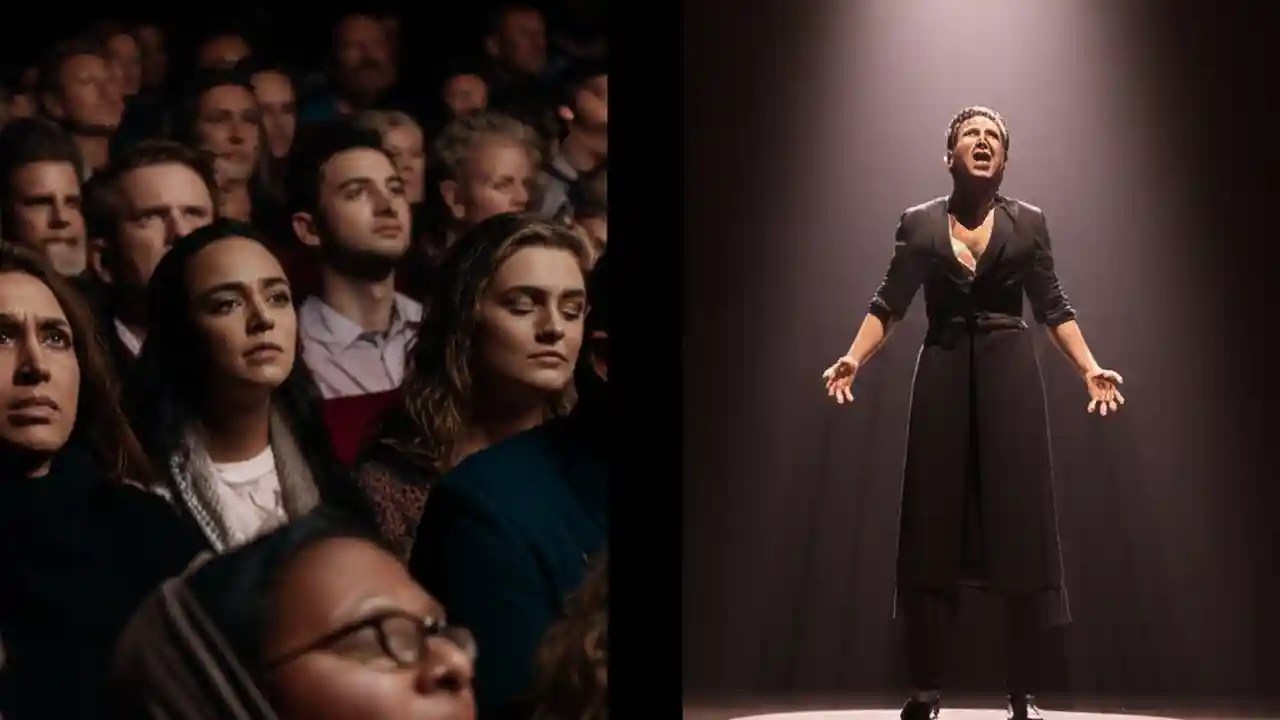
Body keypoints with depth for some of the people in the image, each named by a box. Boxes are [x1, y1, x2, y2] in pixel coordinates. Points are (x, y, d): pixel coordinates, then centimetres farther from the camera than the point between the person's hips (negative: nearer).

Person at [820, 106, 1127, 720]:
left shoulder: (1028, 222, 8)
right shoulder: (919, 223, 7)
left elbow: (1054, 308, 7)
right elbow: (888, 306, 4)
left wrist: (1090, 369, -5)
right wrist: (853, 358, -12)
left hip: (1011, 376, 0)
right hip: (942, 376, 0)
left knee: (1020, 526, -4)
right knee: (932, 527, -2)